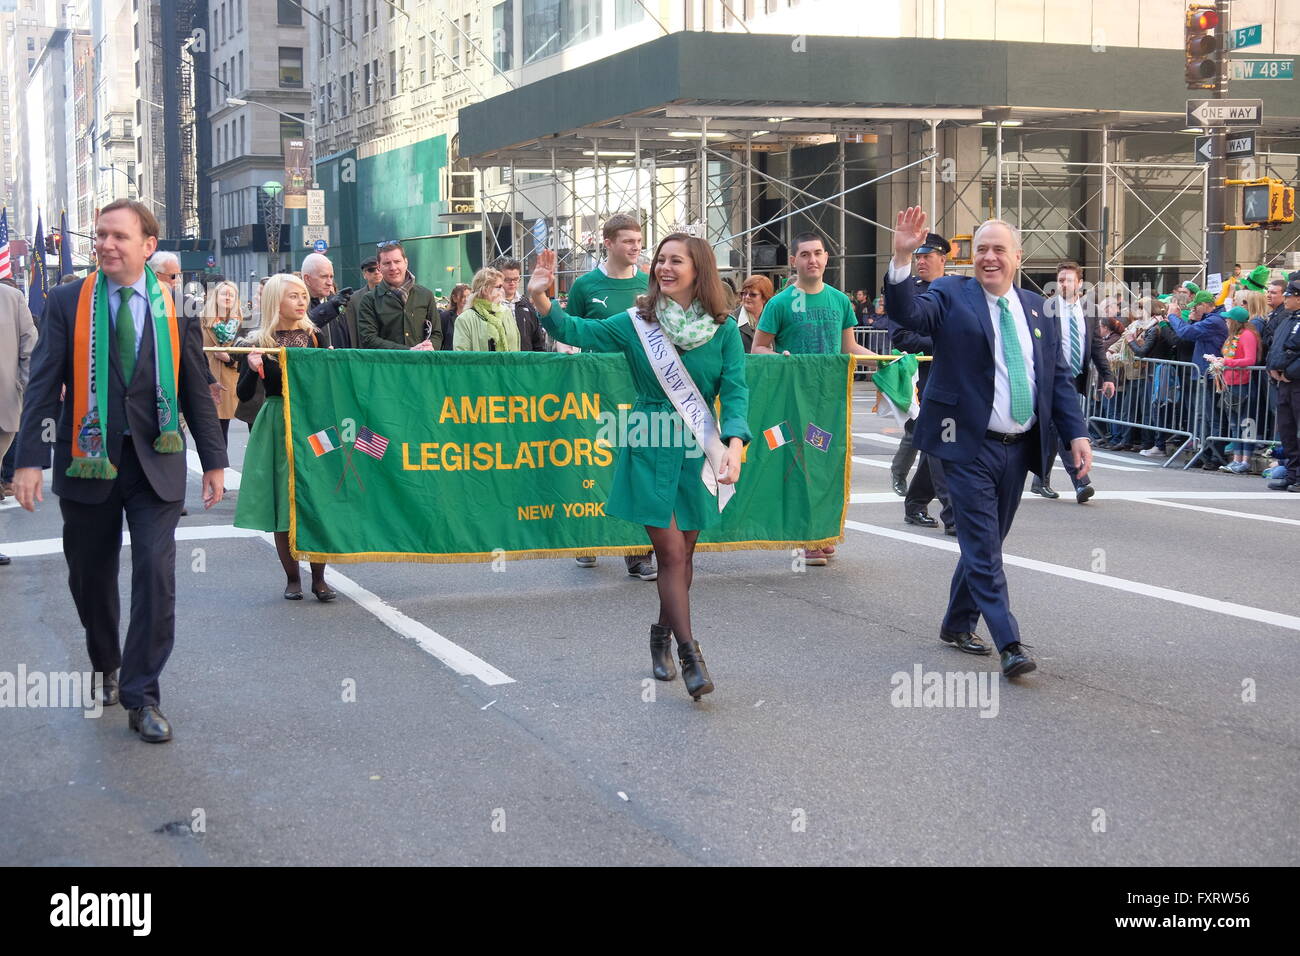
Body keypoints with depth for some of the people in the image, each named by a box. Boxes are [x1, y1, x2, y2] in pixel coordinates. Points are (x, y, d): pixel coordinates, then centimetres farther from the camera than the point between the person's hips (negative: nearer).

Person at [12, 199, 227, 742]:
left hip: (155, 462, 0)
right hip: (88, 460, 1)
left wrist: (214, 461, 7)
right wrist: (29, 460, -10)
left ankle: (141, 697, -1)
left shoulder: (175, 309, 3)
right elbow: (43, 386, -2)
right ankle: (106, 667, 37)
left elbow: (196, 389, 7)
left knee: (156, 575, -9)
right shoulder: (67, 303, 1)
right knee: (91, 577, 11)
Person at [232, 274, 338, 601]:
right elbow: (244, 394, -1)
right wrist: (252, 368, -17)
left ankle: (318, 578, 8)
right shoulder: (260, 342, 0)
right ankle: (292, 578, 12)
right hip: (276, 426, -1)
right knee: (282, 503, 0)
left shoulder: (314, 337, 6)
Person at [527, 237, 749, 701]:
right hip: (649, 449, -1)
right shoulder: (636, 323, -2)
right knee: (671, 552, -6)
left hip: (698, 449, 1)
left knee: (683, 553, 10)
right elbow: (576, 332, -7)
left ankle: (662, 634, 32)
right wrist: (539, 298, -23)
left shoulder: (724, 330, -2)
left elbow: (735, 389, -7)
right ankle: (689, 654, -3)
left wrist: (734, 444, -22)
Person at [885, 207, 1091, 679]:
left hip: (1019, 447, 5)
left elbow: (1060, 378, 12)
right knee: (983, 549, -7)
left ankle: (957, 625, 31)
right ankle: (1010, 645, -7)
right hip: (969, 446, -5)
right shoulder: (952, 295, -2)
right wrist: (902, 259, -36)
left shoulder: (1038, 309, 11)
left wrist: (1077, 433, 2)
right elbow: (907, 313, -21)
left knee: (987, 543, 15)